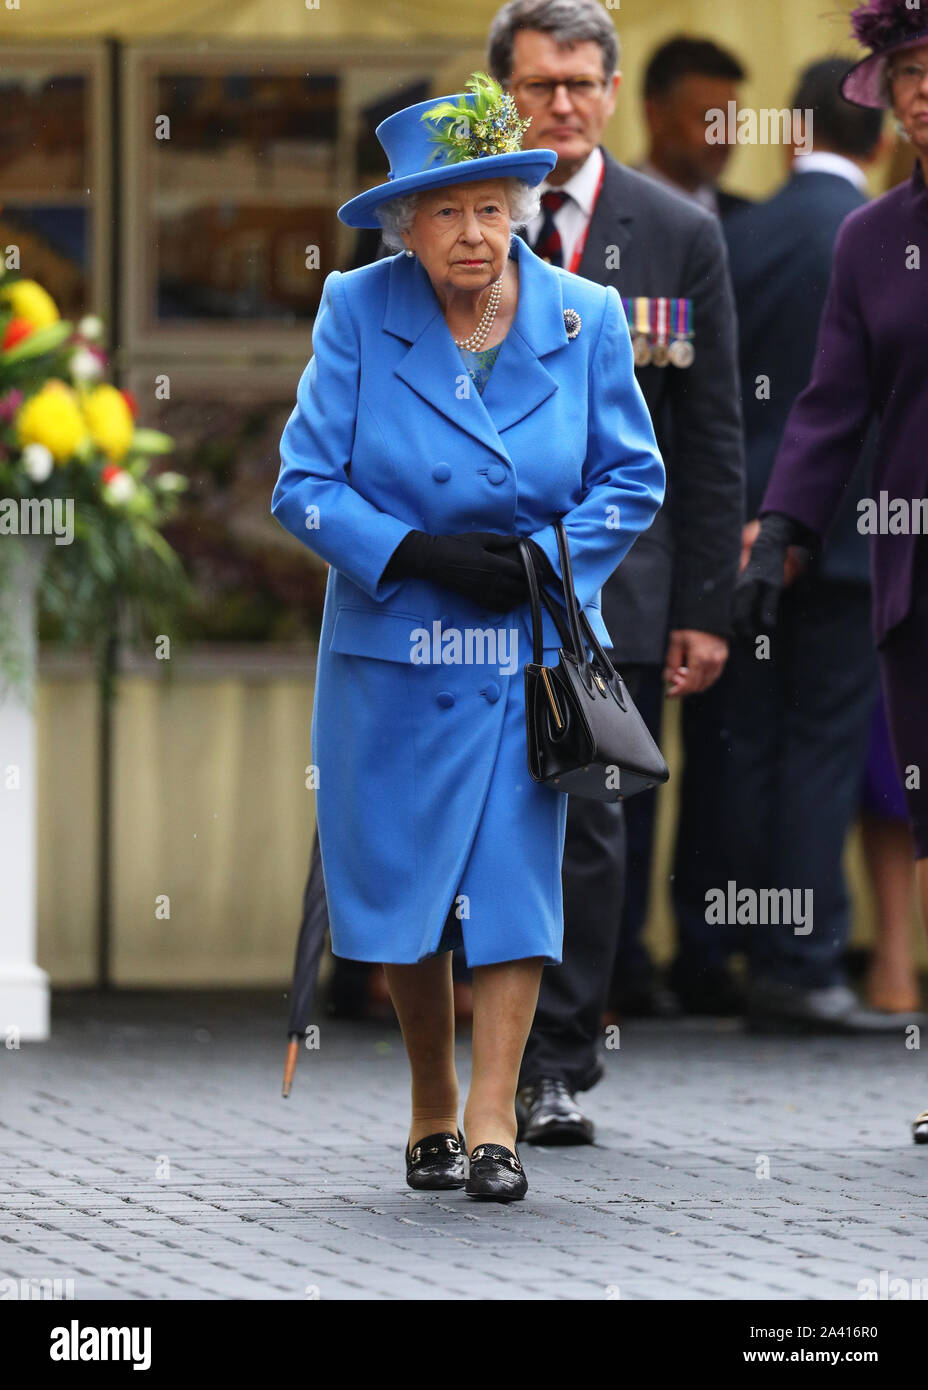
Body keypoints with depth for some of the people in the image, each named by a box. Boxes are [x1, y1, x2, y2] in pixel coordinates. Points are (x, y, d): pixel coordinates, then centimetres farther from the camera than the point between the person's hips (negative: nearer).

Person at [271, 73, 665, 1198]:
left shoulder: (585, 319, -2)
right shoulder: (357, 313, -5)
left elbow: (633, 478, 5)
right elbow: (304, 484, -5)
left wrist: (545, 557, -12)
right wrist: (420, 555, -18)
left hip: (533, 651, 0)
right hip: (391, 651, 0)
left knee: (513, 874, -7)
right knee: (401, 887, 4)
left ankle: (492, 1122, -3)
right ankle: (430, 1109, 22)